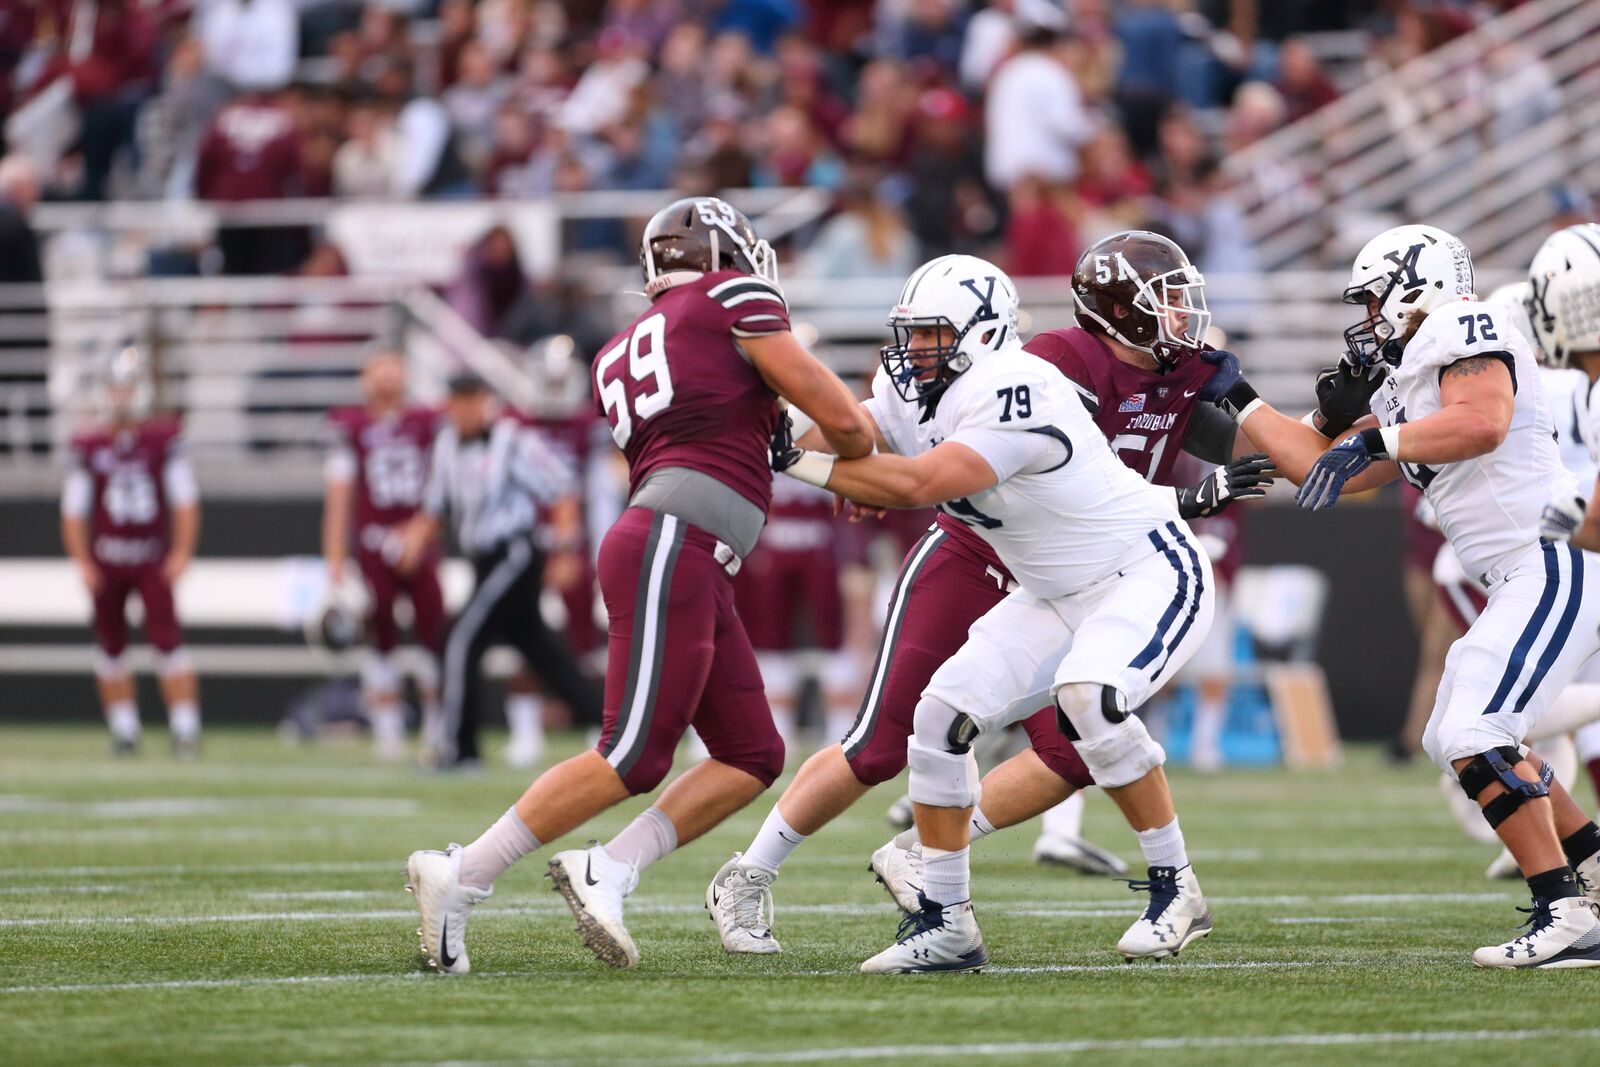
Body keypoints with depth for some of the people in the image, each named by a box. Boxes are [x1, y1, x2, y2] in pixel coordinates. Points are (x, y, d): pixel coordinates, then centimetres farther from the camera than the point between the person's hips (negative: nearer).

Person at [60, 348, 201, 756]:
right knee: (112, 646, 8)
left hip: (153, 560, -2)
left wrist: (181, 553, -8)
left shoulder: (164, 440, -3)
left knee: (167, 639, -10)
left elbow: (185, 503, -1)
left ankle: (185, 727, -7)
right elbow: (73, 512, 2)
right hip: (106, 560, 2)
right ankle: (123, 728, 19)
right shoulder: (88, 447, -1)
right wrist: (83, 563, -4)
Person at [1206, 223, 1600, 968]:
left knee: (1475, 738, -18)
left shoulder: (1463, 332, -7)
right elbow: (1324, 469, 26)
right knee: (1453, 739, 17)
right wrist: (1235, 399, 31)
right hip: (1520, 579, 10)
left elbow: (1483, 423, -26)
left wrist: (1375, 441, -22)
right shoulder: (1402, 392, 21)